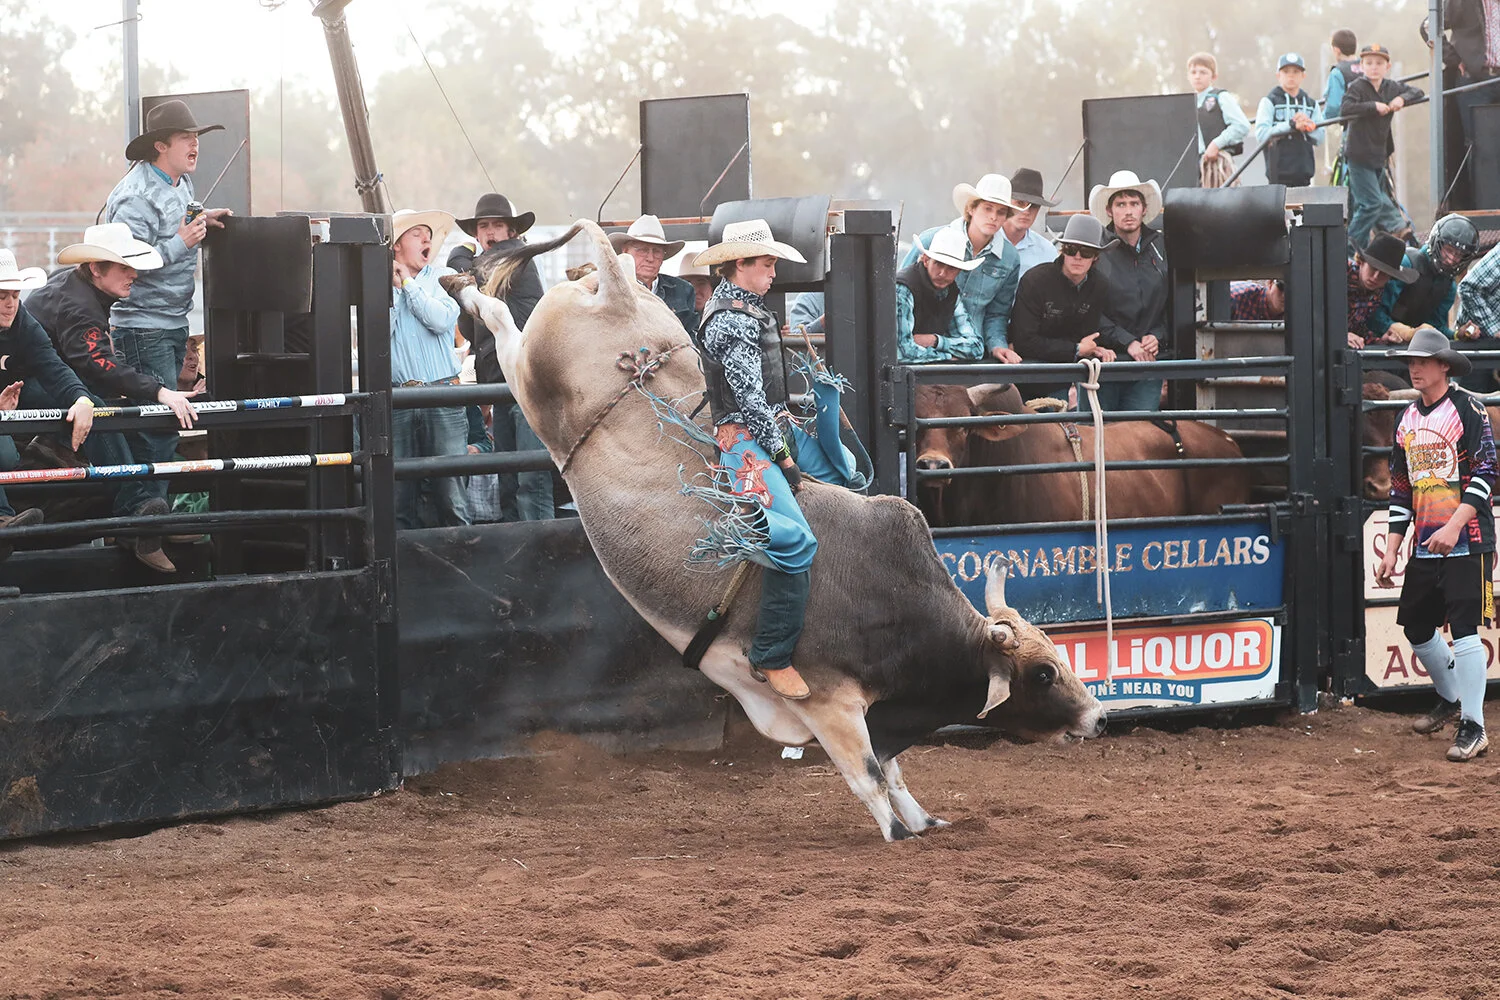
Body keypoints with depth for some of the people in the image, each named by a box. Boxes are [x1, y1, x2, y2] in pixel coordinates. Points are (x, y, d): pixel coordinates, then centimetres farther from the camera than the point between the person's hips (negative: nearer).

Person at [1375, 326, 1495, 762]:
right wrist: (1391, 550, 13)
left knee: (1464, 629, -12)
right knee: (1416, 628, 11)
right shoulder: (1407, 420, 14)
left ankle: (1472, 726, -8)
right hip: (1425, 546, 7)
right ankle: (1450, 698, 34)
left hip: (1466, 542, -7)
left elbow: (1485, 474, -13)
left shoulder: (1467, 410, -7)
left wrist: (1454, 526, -23)